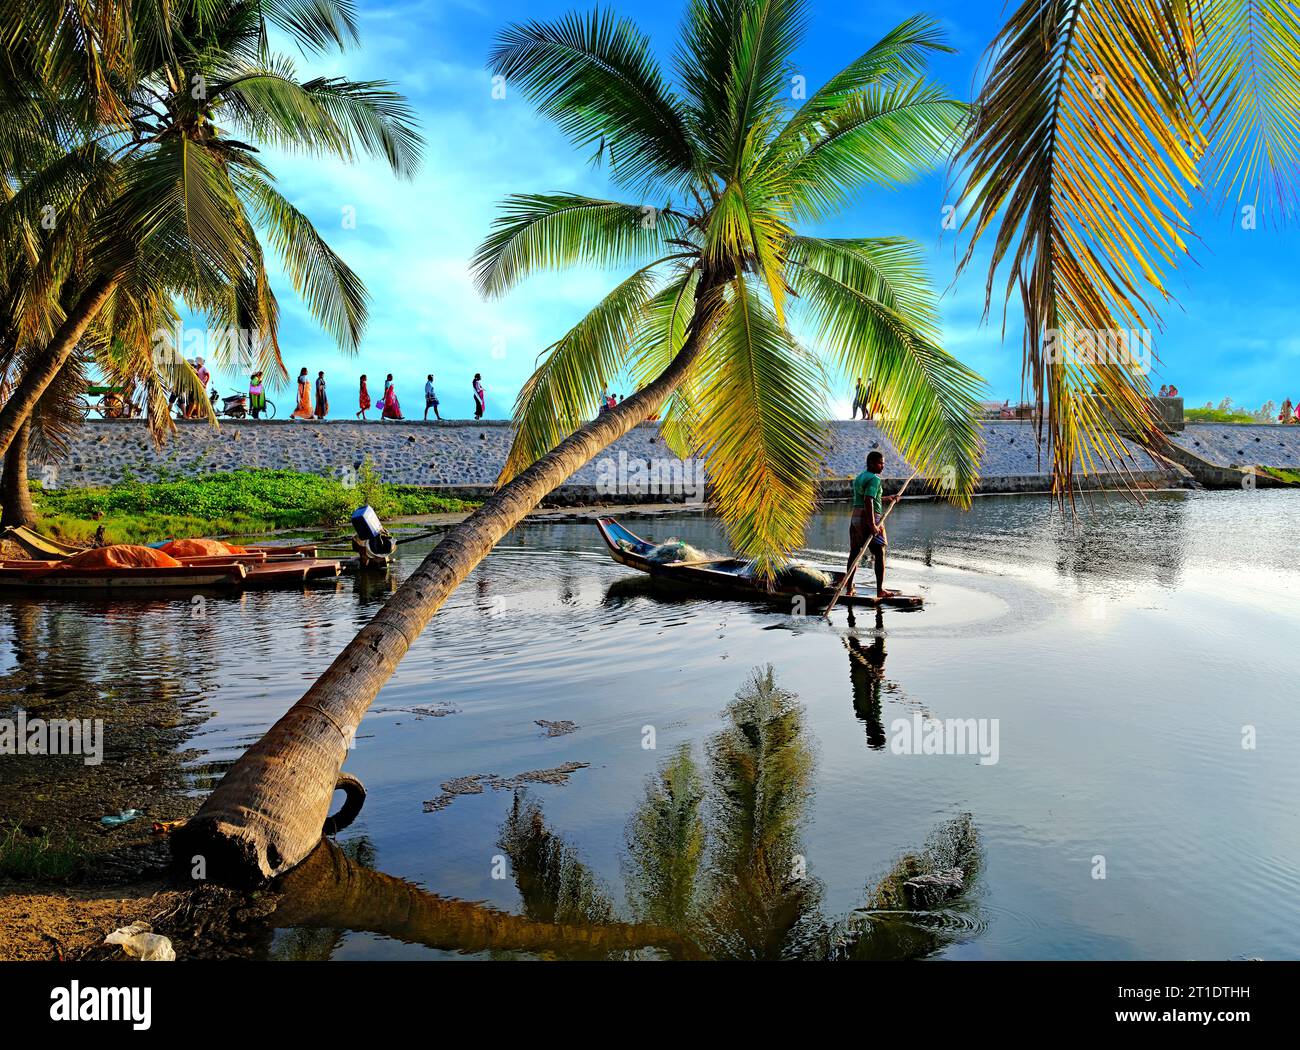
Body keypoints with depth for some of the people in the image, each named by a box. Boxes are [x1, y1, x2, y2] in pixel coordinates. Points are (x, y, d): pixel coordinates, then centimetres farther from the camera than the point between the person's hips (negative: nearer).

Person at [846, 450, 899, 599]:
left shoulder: (859, 478, 16)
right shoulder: (874, 479, -12)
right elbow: (868, 501, -24)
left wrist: (888, 499, 33)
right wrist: (872, 524, -27)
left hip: (855, 518, 8)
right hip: (870, 519, -8)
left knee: (854, 552, 10)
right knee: (879, 554, 1)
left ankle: (849, 588, 11)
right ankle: (880, 590, 2)